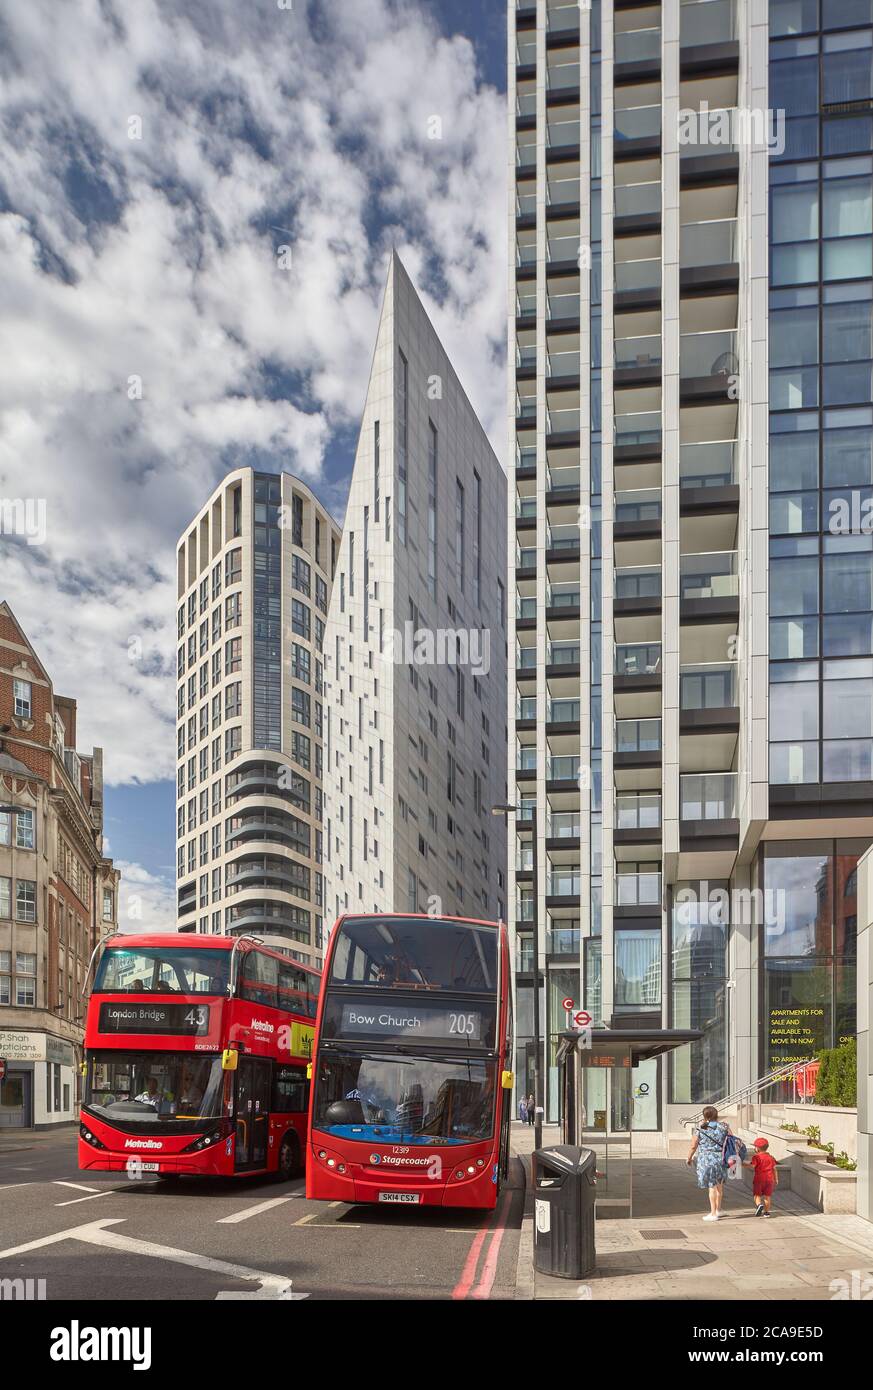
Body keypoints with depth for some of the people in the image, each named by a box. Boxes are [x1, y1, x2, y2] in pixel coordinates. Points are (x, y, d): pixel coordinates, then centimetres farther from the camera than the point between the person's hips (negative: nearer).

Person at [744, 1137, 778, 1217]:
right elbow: (774, 1169, 11)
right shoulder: (771, 1157, 11)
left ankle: (759, 1204, -24)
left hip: (759, 1179, -4)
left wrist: (743, 1165, -9)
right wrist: (776, 1180, 17)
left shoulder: (757, 1157, -6)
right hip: (769, 1179, 4)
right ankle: (767, 1211, 12)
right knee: (767, 1196, 10)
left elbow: (752, 1166, -19)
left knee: (757, 1195, 2)